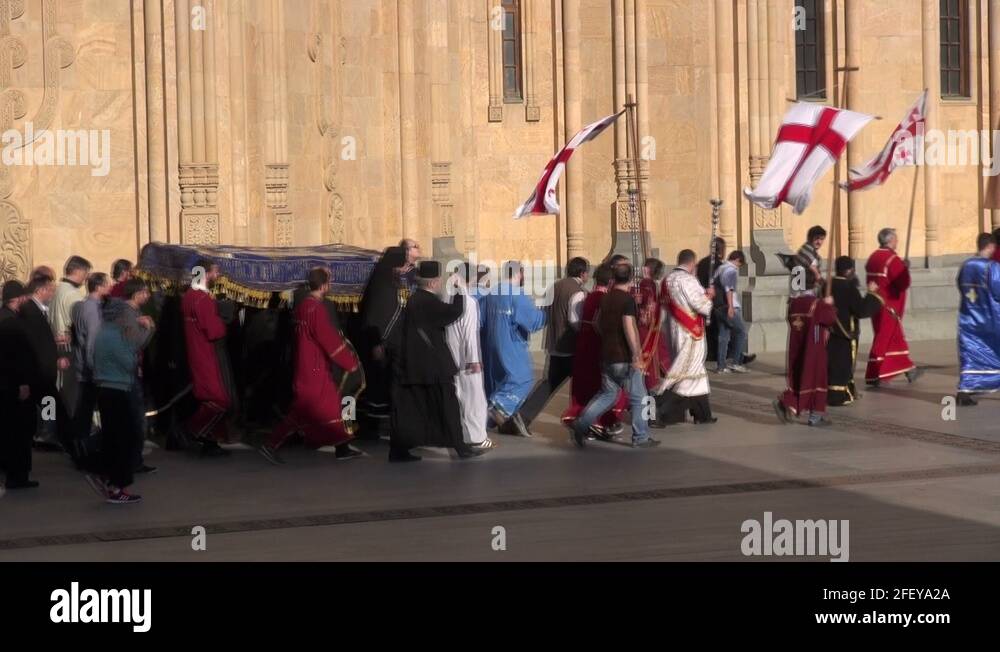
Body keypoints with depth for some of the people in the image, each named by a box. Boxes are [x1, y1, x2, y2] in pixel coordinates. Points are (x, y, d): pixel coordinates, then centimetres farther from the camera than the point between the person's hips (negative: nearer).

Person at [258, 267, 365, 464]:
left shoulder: (303, 304, 10)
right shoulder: (316, 308, -19)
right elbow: (330, 340, -18)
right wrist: (350, 362, -10)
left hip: (307, 365, 10)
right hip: (314, 368, -10)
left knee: (332, 404, 13)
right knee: (303, 410, -6)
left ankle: (342, 448, 17)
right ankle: (271, 445, -5)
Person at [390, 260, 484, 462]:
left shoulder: (414, 300, 11)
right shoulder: (428, 302, -18)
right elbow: (455, 311, -25)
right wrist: (457, 288, -14)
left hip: (411, 366, 9)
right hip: (433, 366, -9)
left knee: (409, 408, 8)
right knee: (447, 406, 2)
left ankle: (398, 450, 7)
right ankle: (460, 447, 10)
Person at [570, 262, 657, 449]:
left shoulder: (605, 299, 7)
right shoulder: (627, 299, -16)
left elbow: (598, 324, 18)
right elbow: (629, 329, -21)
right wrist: (636, 357, -19)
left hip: (607, 356, 7)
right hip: (625, 358, -7)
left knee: (607, 394, 17)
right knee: (638, 398, 5)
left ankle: (581, 425, 6)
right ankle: (641, 438, 10)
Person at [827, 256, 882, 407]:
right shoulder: (849, 288, -18)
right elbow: (861, 310, -21)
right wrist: (871, 294, -11)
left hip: (831, 332, 8)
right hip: (845, 333, -8)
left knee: (832, 362, 16)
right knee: (843, 363, -1)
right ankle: (838, 395, 0)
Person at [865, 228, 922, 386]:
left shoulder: (873, 257, 9)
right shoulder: (893, 260, -18)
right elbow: (904, 283, -19)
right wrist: (905, 269, -4)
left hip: (878, 304, 9)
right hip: (889, 307, -9)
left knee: (897, 338, 16)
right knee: (883, 338, -3)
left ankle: (908, 369, 23)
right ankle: (873, 376, -1)